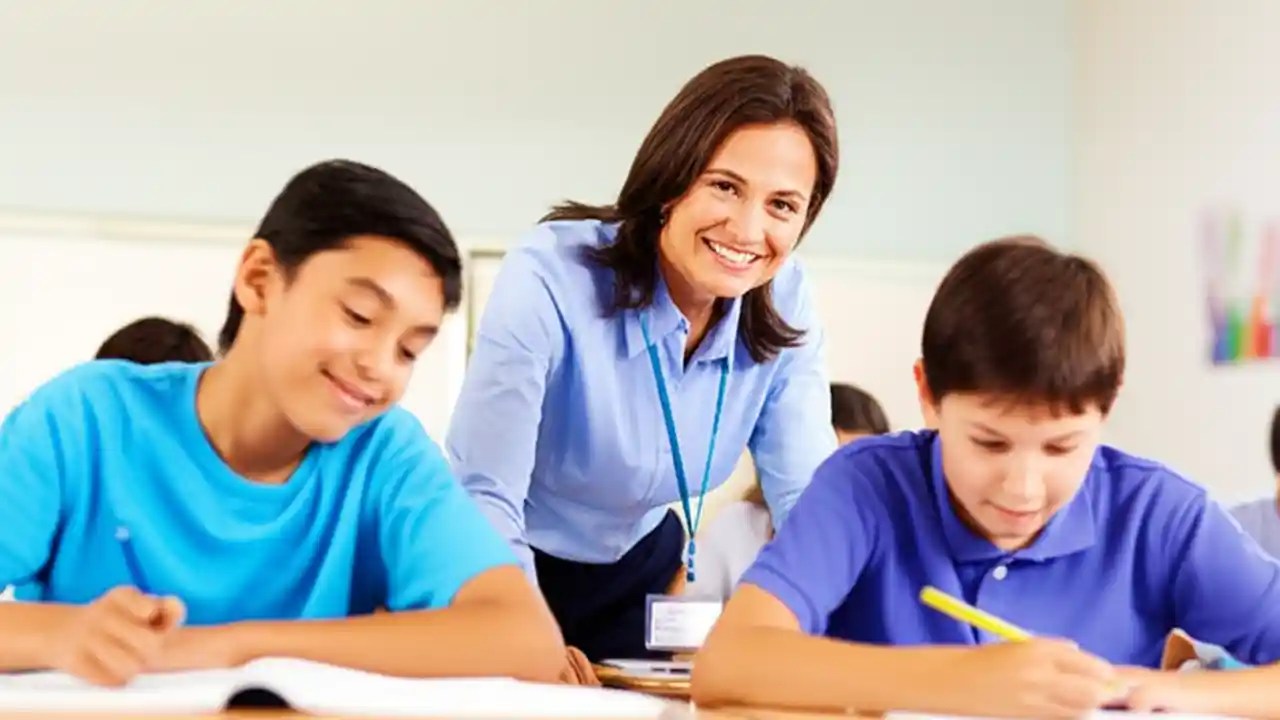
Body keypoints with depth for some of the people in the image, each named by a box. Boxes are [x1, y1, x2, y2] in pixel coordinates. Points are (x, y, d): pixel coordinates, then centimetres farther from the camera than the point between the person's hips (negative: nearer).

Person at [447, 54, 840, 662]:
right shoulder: (552, 276, -25)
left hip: (640, 568, 3)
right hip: (513, 572, -3)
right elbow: (484, 497, -26)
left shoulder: (784, 303, -12)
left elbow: (811, 494, -10)